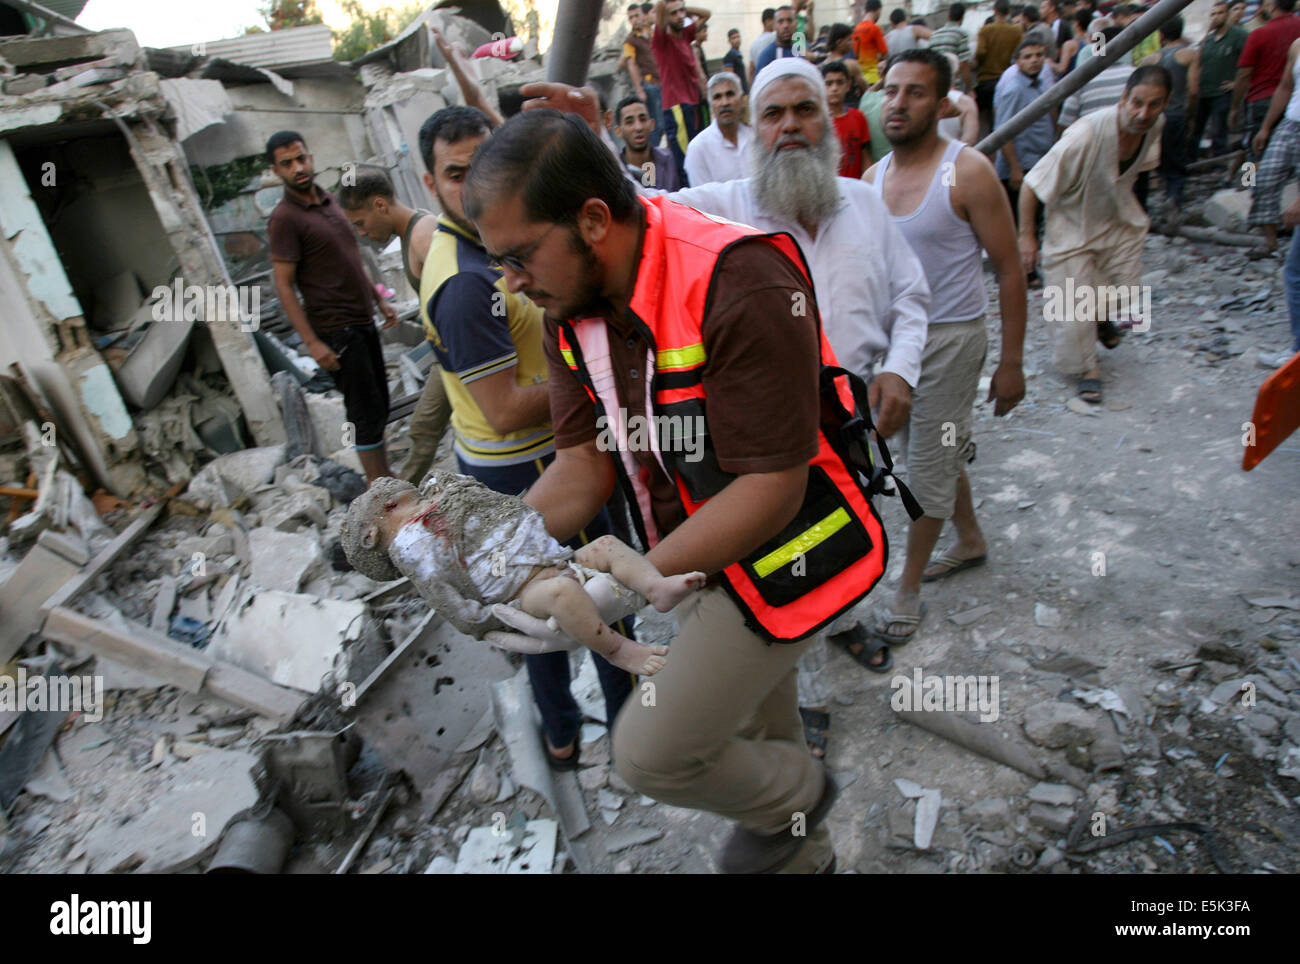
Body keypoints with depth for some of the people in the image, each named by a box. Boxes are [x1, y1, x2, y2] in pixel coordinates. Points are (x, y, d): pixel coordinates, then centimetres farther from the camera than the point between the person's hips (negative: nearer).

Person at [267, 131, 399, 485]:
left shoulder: (329, 202, 13)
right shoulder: (284, 219, -12)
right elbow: (284, 287, -15)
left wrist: (380, 301, 17)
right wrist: (311, 342, -21)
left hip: (362, 322, 8)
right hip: (335, 331, -8)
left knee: (378, 404, 14)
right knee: (366, 410, -6)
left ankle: (384, 479, 26)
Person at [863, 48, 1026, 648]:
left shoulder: (967, 172, -13)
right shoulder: (873, 176, 4)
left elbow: (1009, 270, -12)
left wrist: (1011, 363, -13)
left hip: (950, 338, -6)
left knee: (928, 468, 0)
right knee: (942, 450, 21)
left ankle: (907, 591, 16)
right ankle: (970, 540, 44)